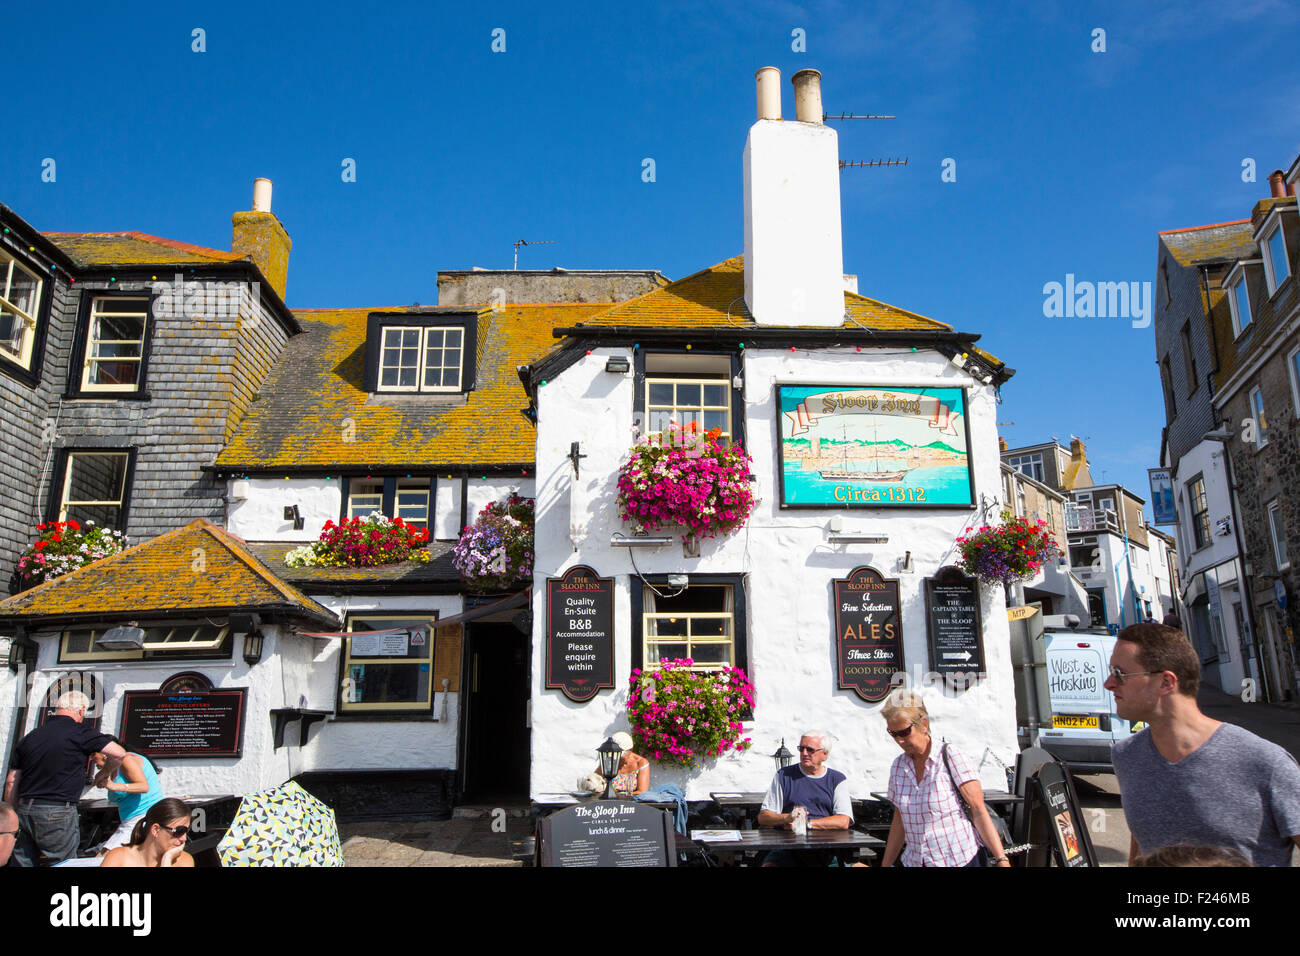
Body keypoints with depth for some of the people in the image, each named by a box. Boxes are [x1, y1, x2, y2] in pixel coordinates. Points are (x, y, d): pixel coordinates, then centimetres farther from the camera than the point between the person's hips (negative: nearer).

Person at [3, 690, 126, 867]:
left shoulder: (29, 737, 12)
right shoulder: (79, 732, -7)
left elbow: (11, 782, 15)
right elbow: (119, 753, -11)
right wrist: (105, 773, 10)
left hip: (24, 811, 6)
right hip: (57, 813, -6)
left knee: (23, 863, 12)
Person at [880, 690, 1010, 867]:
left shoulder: (951, 757, -11)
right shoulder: (898, 766, 4)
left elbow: (979, 812, -12)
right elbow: (899, 821, 11)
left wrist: (1002, 860, -19)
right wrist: (885, 864, 12)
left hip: (960, 859, -5)